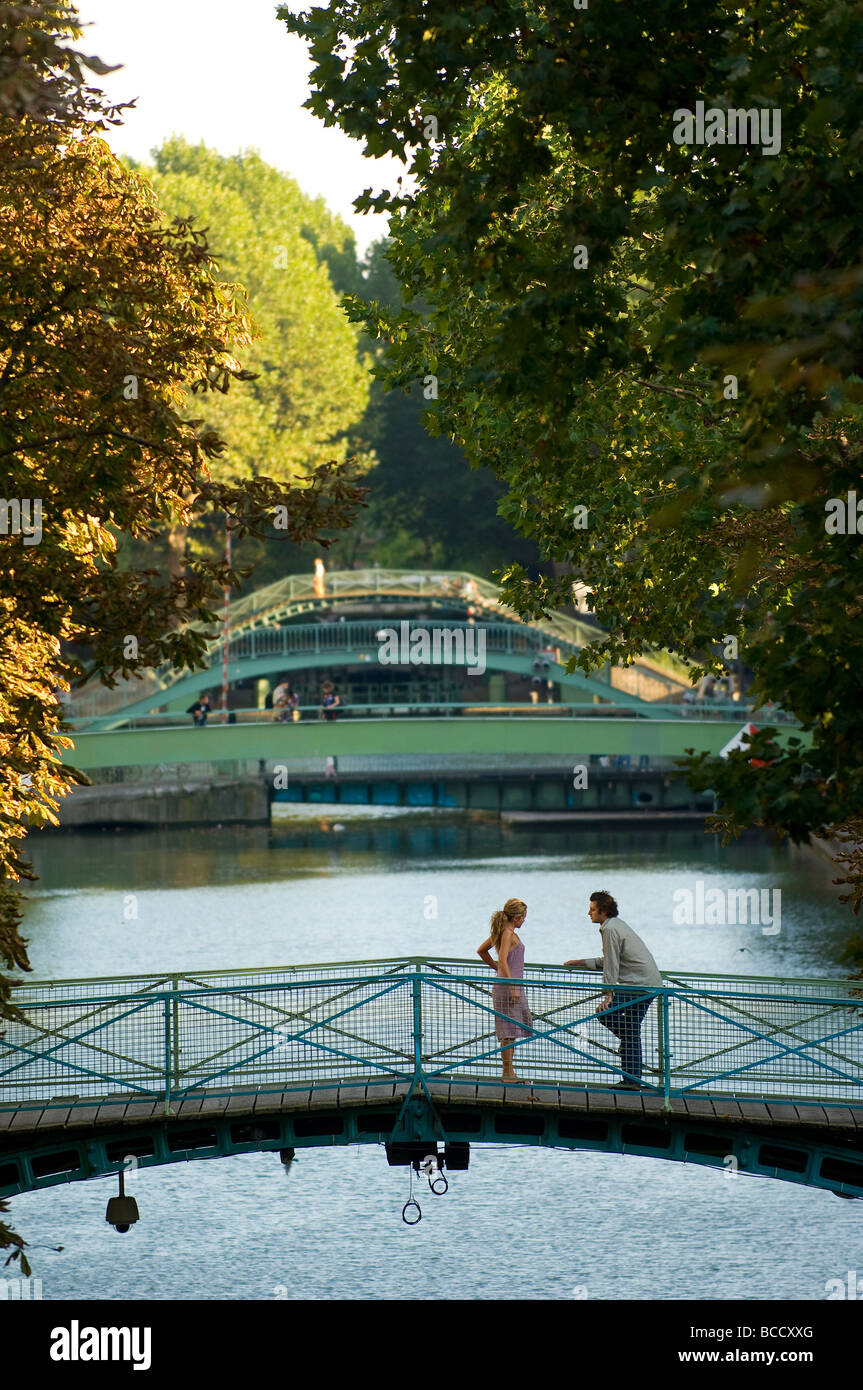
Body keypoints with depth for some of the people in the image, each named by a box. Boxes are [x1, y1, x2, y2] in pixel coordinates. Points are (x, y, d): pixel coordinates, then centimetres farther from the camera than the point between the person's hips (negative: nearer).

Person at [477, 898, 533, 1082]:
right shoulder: (508, 934, -15)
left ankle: (509, 1073, 16)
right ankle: (508, 1074, -3)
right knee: (509, 1032, -6)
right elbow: (503, 960, -25)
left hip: (508, 984, 10)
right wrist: (513, 988, -26)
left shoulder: (501, 932, 13)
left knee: (511, 1032, 13)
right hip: (508, 985, -10)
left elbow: (481, 951, 26)